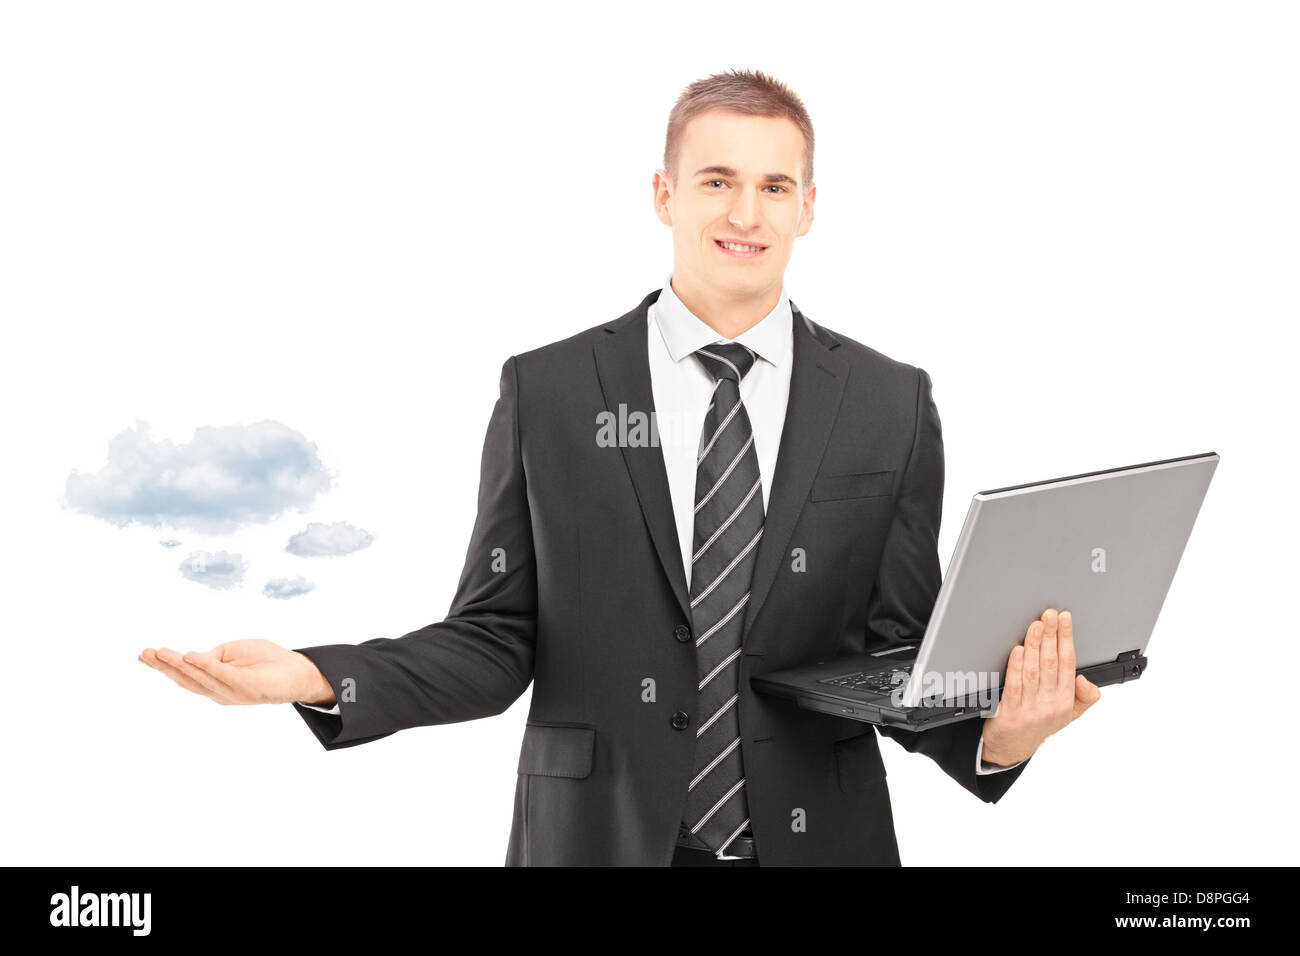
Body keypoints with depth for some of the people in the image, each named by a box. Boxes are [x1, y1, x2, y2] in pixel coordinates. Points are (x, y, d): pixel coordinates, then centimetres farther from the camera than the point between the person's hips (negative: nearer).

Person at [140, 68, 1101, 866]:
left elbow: (898, 650, 0)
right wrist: (316, 676, -17)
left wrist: (994, 735, -19)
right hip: (597, 837, 0)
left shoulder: (893, 404, -1)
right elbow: (494, 641, -3)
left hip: (817, 839, 1)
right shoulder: (546, 393, -4)